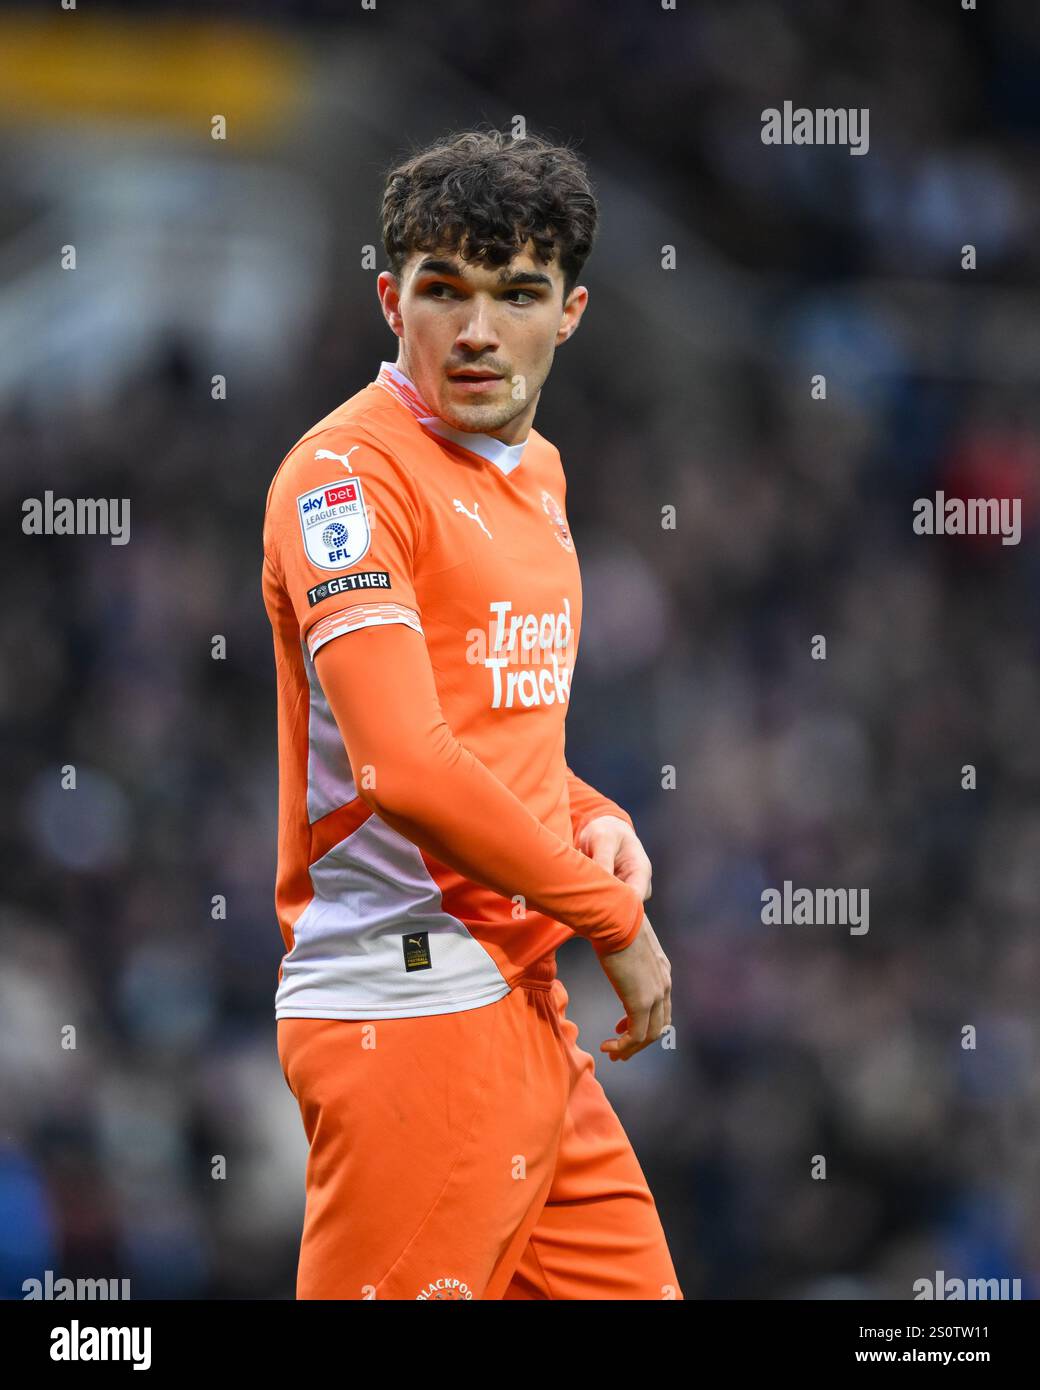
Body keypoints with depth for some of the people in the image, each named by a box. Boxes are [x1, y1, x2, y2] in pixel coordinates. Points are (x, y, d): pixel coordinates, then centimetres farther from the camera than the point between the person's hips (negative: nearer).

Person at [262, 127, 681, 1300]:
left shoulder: (536, 472, 16)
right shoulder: (347, 472, -12)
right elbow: (405, 767, -22)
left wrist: (594, 821, 7)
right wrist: (611, 914, -13)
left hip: (528, 1006, 9)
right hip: (409, 1013, -9)